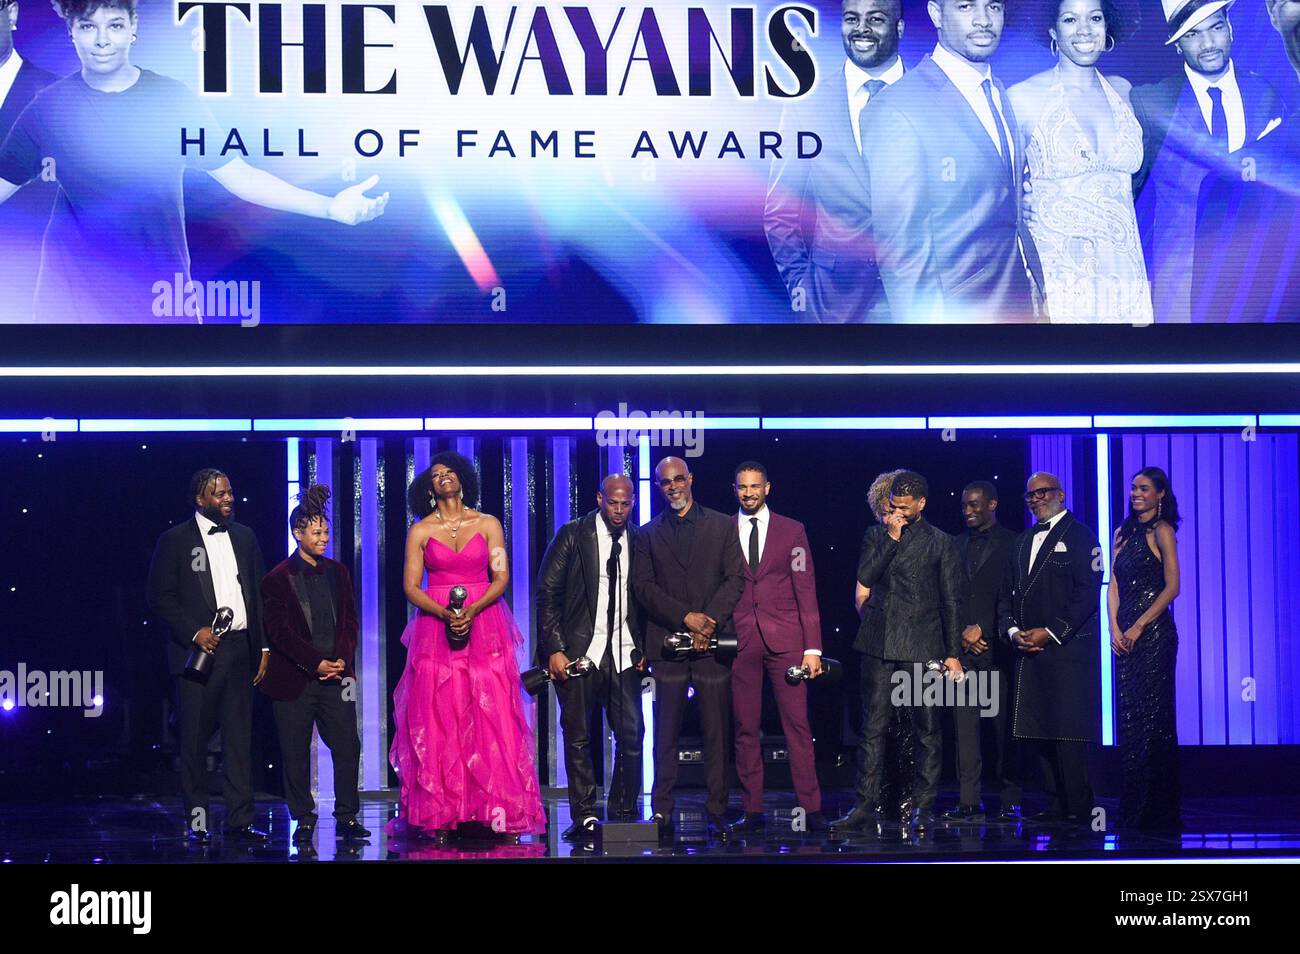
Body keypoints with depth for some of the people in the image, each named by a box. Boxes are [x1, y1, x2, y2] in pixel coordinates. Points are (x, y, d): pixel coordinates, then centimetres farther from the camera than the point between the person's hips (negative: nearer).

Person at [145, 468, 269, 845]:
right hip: (198, 650, -4)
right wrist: (194, 632, -13)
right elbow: (160, 598, -3)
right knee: (195, 740, -1)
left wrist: (264, 646, 9)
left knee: (239, 739, 4)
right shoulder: (174, 541, -1)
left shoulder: (244, 537, 13)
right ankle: (197, 822, 6)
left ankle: (239, 820, 7)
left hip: (240, 648, 4)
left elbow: (260, 594, 16)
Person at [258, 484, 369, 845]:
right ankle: (304, 819, 13)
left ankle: (346, 818, 6)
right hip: (294, 679, -3)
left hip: (336, 675, 3)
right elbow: (278, 631, -7)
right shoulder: (277, 579, -2)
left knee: (347, 747, -2)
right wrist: (315, 663, -13)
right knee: (296, 752, 2)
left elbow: (349, 621, 12)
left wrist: (341, 660, -4)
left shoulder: (338, 573, 12)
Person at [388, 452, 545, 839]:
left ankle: (498, 812, -4)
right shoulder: (420, 530, 7)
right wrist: (445, 614, -15)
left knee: (490, 718, -5)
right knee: (438, 723, -4)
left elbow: (501, 577, 2)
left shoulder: (488, 525, 8)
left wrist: (472, 610, -14)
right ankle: (439, 816, -2)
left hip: (484, 628, 0)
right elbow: (411, 586, 2)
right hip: (435, 630, 0)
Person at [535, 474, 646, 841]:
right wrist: (554, 649, -9)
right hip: (579, 653, -2)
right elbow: (547, 593, -2)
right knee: (578, 738, 1)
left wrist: (644, 648, 2)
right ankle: (584, 817, 7)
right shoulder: (573, 535, 0)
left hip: (624, 655, 2)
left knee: (631, 735, -3)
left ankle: (623, 814, 7)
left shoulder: (639, 542, 8)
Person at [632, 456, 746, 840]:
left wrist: (709, 621, -10)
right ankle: (662, 813, 1)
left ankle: (716, 813, 3)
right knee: (666, 733, -1)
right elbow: (643, 586, 3)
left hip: (713, 642, -1)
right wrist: (685, 617, -10)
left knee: (716, 733, -1)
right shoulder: (648, 534, 12)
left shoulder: (722, 526, 10)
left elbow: (735, 579, 3)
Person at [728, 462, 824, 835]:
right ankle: (753, 811, 6)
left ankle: (810, 809, -3)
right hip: (740, 642, 1)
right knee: (746, 728, 2)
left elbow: (806, 591, 5)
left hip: (785, 640, -1)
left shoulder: (792, 531, 8)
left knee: (797, 725, -5)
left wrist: (813, 648, -2)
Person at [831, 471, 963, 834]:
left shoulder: (940, 543, 6)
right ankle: (865, 806, 0)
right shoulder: (876, 537, 13)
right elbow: (864, 578, -2)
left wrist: (953, 653, 0)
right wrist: (892, 538, -5)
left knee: (927, 729, 1)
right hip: (881, 646, 2)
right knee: (873, 728, -1)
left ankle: (923, 807, 7)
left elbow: (951, 601, 5)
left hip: (923, 648, -2)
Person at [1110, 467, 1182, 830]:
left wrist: (1138, 627, -14)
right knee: (1129, 715, 7)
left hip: (1153, 632, -7)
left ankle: (1157, 810, -3)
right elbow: (1114, 585, 13)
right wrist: (1115, 628, -1)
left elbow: (1172, 587, -11)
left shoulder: (1161, 531, -4)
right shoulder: (1124, 532, 16)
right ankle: (1133, 805, 12)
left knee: (1152, 715, -7)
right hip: (1125, 634, 7)